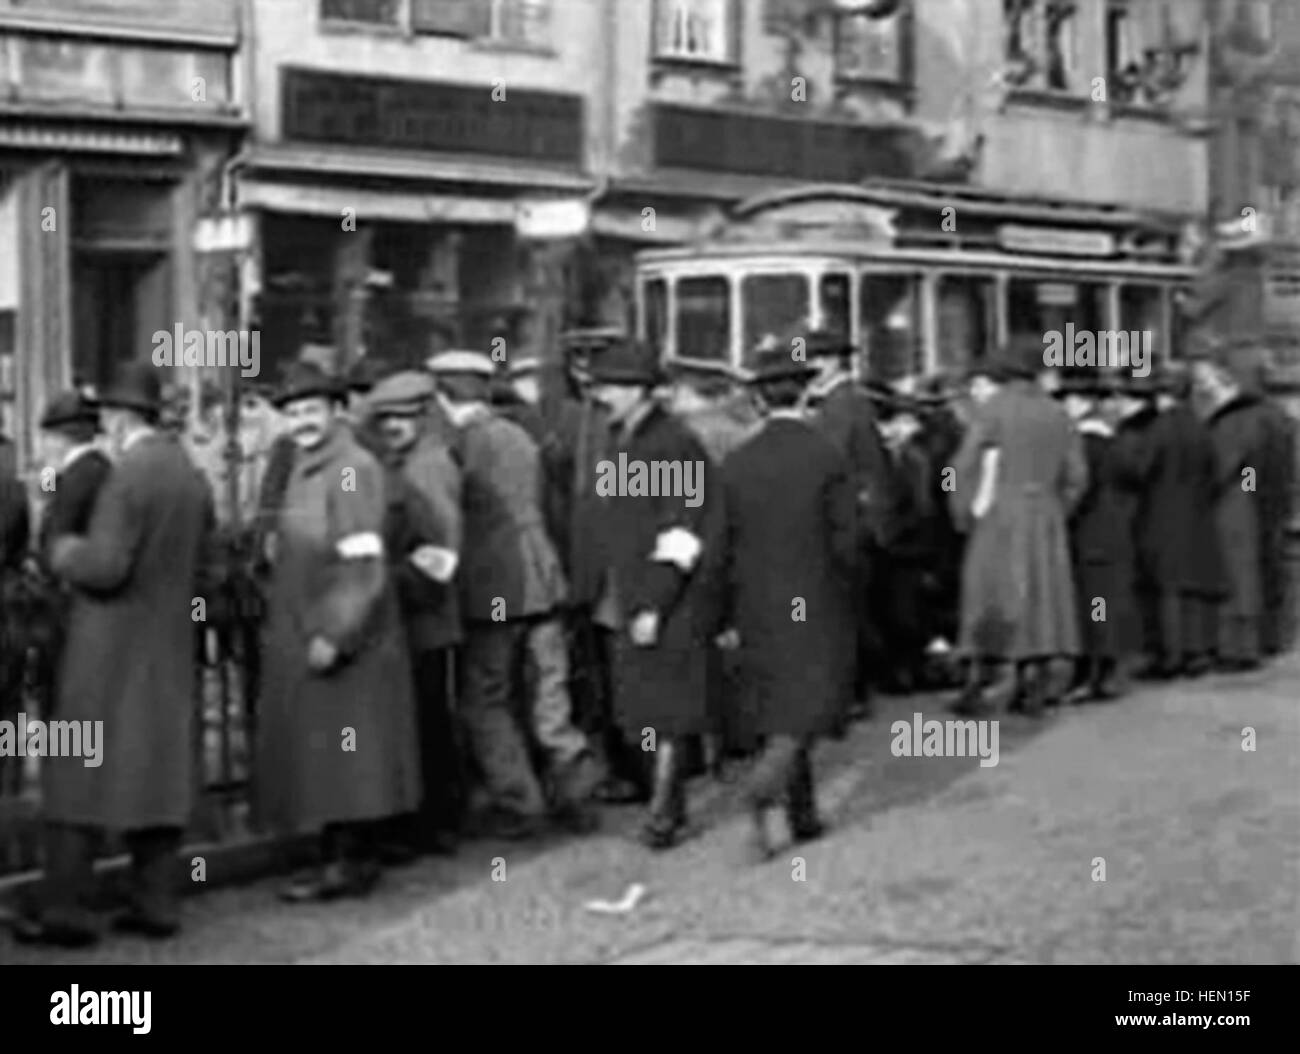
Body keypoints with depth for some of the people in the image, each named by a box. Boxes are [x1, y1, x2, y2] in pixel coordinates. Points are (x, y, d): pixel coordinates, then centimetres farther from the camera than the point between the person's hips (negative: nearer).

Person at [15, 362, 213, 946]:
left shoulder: (128, 476, -16)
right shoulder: (192, 476, 9)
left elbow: (105, 565, -21)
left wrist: (62, 550, -3)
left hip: (110, 648, -7)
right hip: (170, 649, 7)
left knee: (82, 773, -2)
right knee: (157, 769, 10)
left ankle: (64, 908, -1)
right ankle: (156, 902, 12)